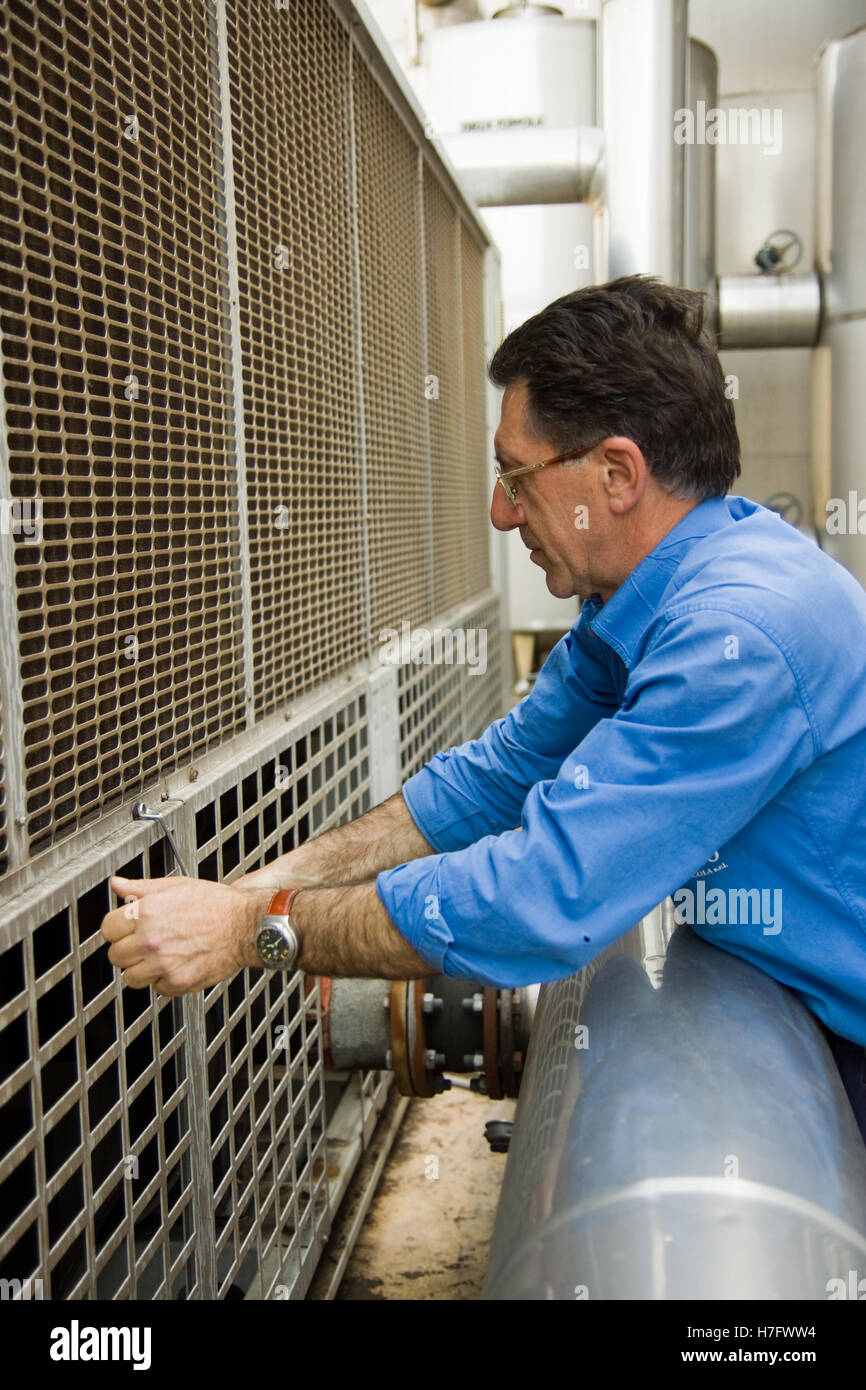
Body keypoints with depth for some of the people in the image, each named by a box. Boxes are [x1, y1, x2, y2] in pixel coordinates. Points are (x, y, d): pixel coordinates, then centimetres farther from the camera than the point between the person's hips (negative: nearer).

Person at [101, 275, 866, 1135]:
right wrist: (266, 883, -2)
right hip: (789, 1009, 7)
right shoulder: (637, 602, 1)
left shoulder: (739, 633, -32)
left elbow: (542, 898, -33)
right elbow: (496, 777, 6)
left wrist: (251, 930, -23)